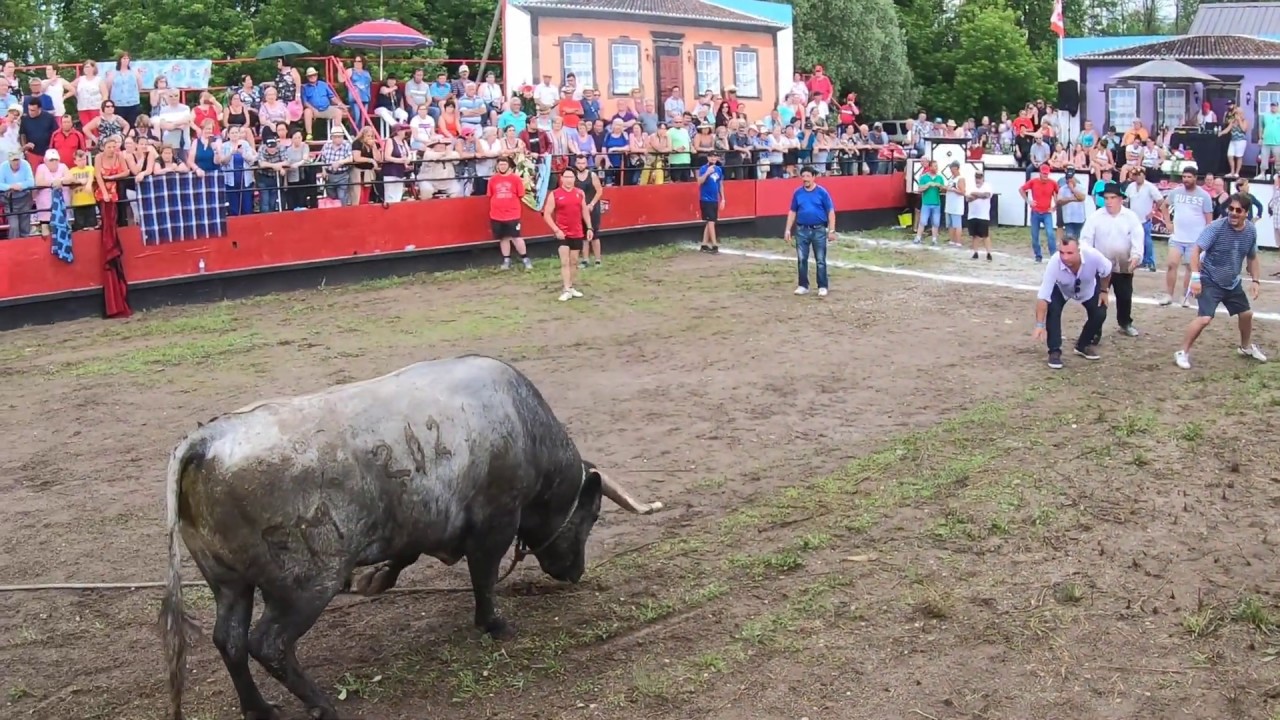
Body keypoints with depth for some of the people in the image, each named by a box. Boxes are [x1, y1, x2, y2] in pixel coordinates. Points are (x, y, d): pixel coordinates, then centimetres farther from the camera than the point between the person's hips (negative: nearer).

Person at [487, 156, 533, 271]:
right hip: (496, 215, 2)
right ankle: (506, 261, 17)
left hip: (512, 215, -2)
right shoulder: (493, 180, 4)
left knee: (516, 237, -3)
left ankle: (525, 259, 8)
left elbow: (521, 196, 1)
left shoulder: (516, 179, -3)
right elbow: (490, 196, 11)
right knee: (503, 238, 8)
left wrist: (512, 204, 1)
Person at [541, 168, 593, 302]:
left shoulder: (580, 193, 6)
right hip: (562, 233, -4)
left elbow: (585, 211, 15)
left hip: (577, 233, 4)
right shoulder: (554, 194, -7)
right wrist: (556, 230, -16)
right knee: (565, 262, -9)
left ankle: (571, 287, 22)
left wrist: (589, 228, 6)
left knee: (574, 261, 12)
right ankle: (567, 290, -9)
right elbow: (547, 214, -7)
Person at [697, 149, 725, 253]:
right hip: (705, 199, -6)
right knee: (711, 222, -9)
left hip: (715, 200, 6)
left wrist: (722, 199, 13)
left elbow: (721, 185, 16)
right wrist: (707, 172, -29)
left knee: (710, 223, 9)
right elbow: (699, 182, -21)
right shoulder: (703, 168, -8)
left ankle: (704, 245, 15)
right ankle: (715, 245, -9)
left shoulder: (719, 169, 9)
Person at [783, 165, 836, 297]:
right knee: (801, 259, 7)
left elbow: (830, 211, -4)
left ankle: (822, 287, 9)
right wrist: (788, 230, 6)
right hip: (802, 230, 3)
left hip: (819, 230, -3)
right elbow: (792, 212, 11)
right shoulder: (797, 193, 3)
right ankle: (803, 286, 16)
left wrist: (831, 230, -8)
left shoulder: (822, 192, -6)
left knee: (820, 260, 2)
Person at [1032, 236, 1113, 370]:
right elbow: (1043, 296, -41)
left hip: (1088, 289, 2)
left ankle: (1083, 345, 19)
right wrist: (1040, 325, -44)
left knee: (1099, 314, -6)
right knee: (1052, 311, -26)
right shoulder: (1054, 263, -42)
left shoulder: (1093, 256, -39)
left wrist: (1103, 291, -3)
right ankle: (1054, 351, -13)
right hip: (1060, 290, -2)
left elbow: (1107, 270, -13)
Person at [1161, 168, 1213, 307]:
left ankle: (1185, 296, 15)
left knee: (1191, 267, 6)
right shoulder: (1176, 192, 2)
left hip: (1195, 240, -2)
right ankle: (1168, 295, 2)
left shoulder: (1204, 196, -6)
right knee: (1172, 264, -5)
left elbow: (1209, 219, -2)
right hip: (1177, 237, 2)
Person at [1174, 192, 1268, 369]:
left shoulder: (1251, 230, -4)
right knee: (1204, 318, -20)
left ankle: (1245, 347, 46)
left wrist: (1255, 280, 7)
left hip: (1233, 282, 7)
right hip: (1210, 281, -6)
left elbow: (1252, 257, 12)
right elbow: (1196, 250, -22)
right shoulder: (1216, 227, -22)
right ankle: (1183, 352, -5)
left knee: (1246, 313, 19)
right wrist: (1195, 277, -28)